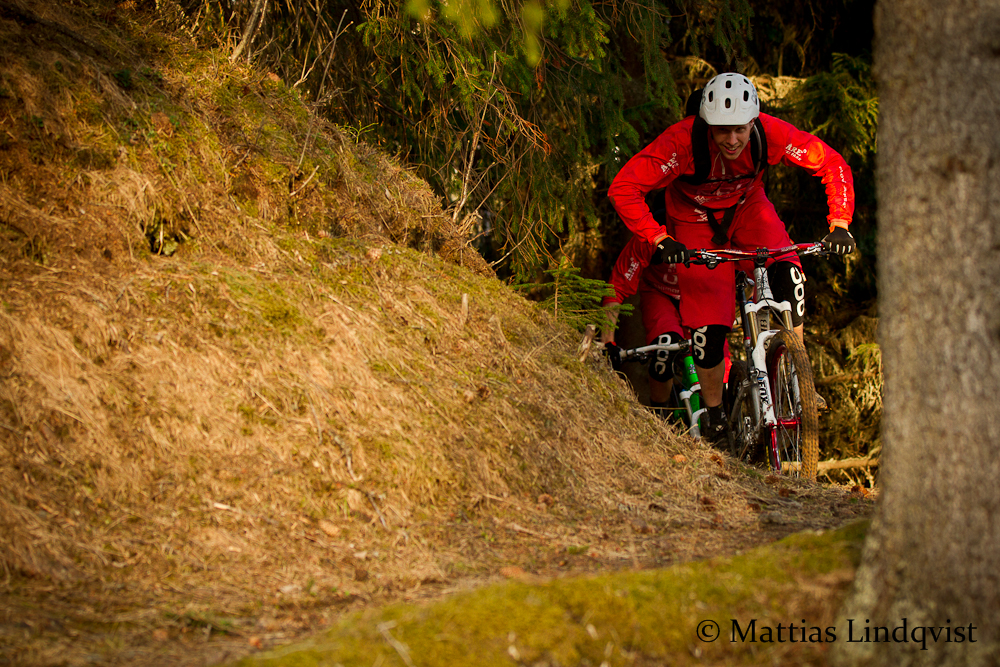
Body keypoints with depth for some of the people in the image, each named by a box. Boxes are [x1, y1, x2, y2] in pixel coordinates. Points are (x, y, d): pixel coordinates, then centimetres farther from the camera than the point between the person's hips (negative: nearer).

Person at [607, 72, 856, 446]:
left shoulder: (771, 134, -29)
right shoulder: (683, 141, -35)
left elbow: (833, 165, -17)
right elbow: (623, 189, -34)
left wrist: (839, 225, -27)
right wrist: (660, 240, -42)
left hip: (747, 208, 2)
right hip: (694, 220, -2)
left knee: (787, 275, -28)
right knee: (709, 329, -12)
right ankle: (715, 419, 10)